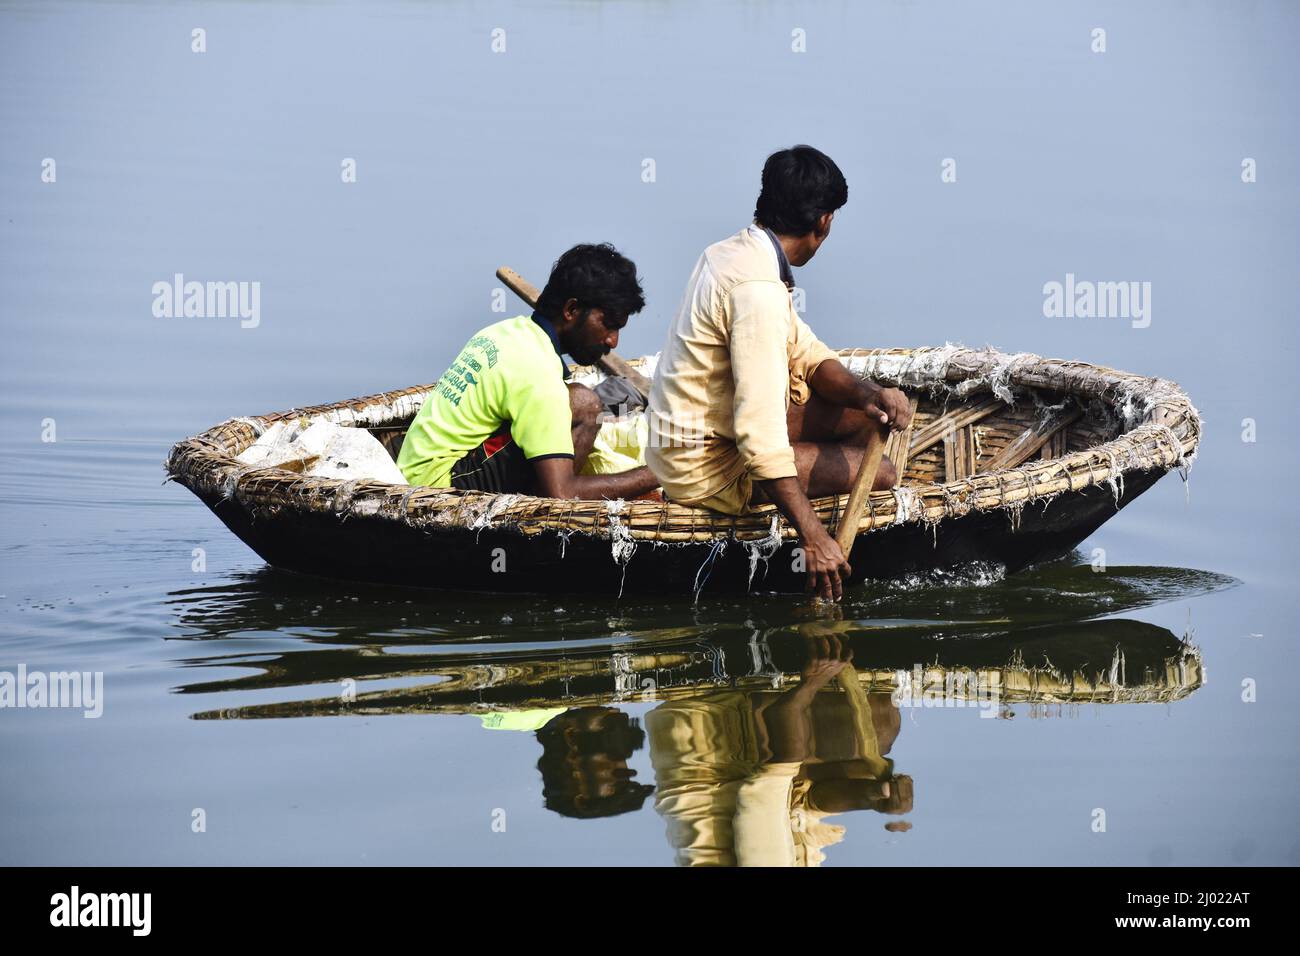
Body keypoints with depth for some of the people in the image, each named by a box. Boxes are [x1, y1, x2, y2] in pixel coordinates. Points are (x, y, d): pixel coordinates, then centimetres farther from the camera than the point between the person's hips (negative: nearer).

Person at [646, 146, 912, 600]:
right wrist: (814, 538, -32)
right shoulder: (759, 289, -27)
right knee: (879, 472, -14)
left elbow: (805, 353, 7)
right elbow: (761, 434, -32)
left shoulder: (732, 252, 4)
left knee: (861, 412, 10)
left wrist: (867, 394, -13)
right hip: (706, 467, -10)